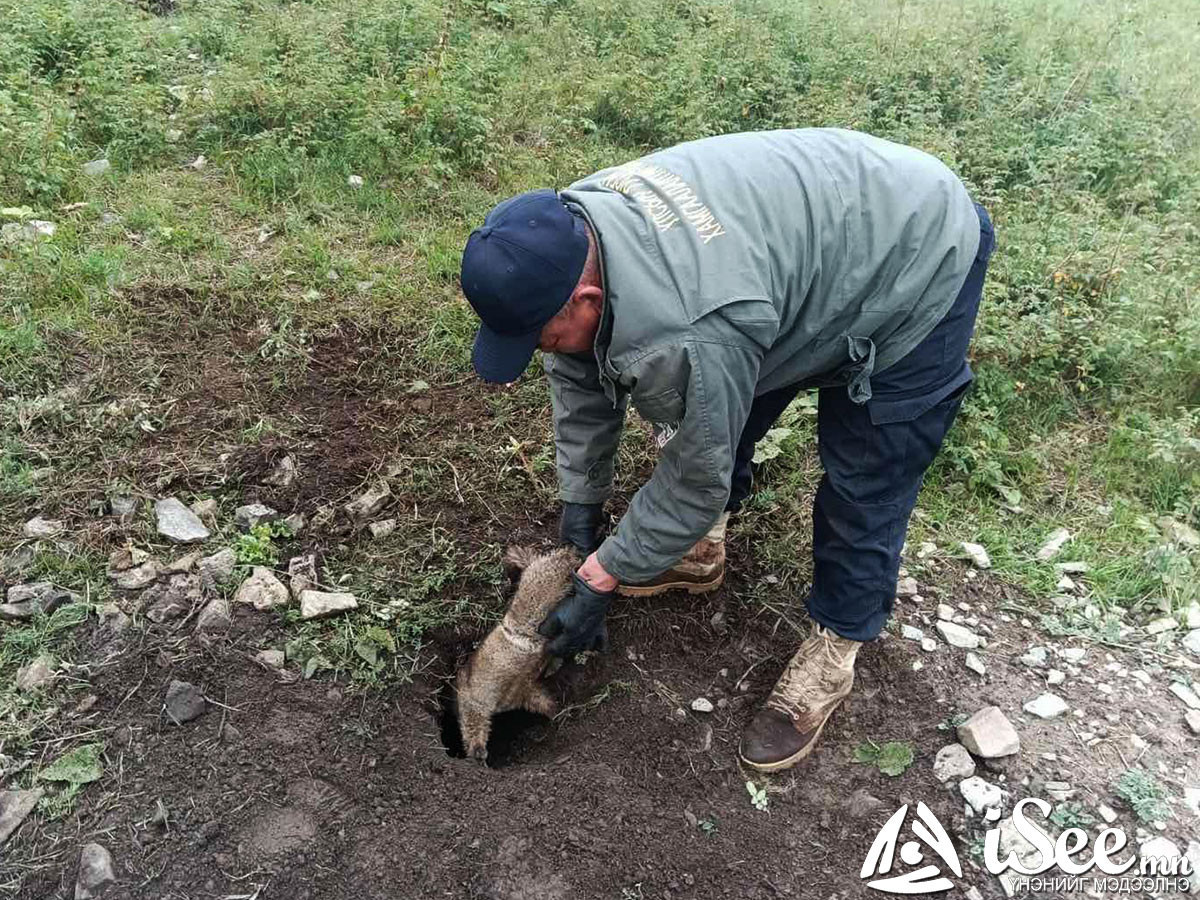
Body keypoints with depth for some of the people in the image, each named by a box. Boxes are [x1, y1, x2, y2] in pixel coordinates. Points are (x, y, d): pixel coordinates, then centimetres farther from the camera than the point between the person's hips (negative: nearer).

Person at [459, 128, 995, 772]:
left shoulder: (684, 336, -42)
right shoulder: (563, 237, -16)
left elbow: (697, 478, -26)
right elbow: (578, 380, -1)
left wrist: (598, 583, -13)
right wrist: (580, 504, 5)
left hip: (919, 265, -8)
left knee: (863, 493, -4)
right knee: (710, 415, 14)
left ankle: (833, 653, 18)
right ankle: (699, 552, 37)